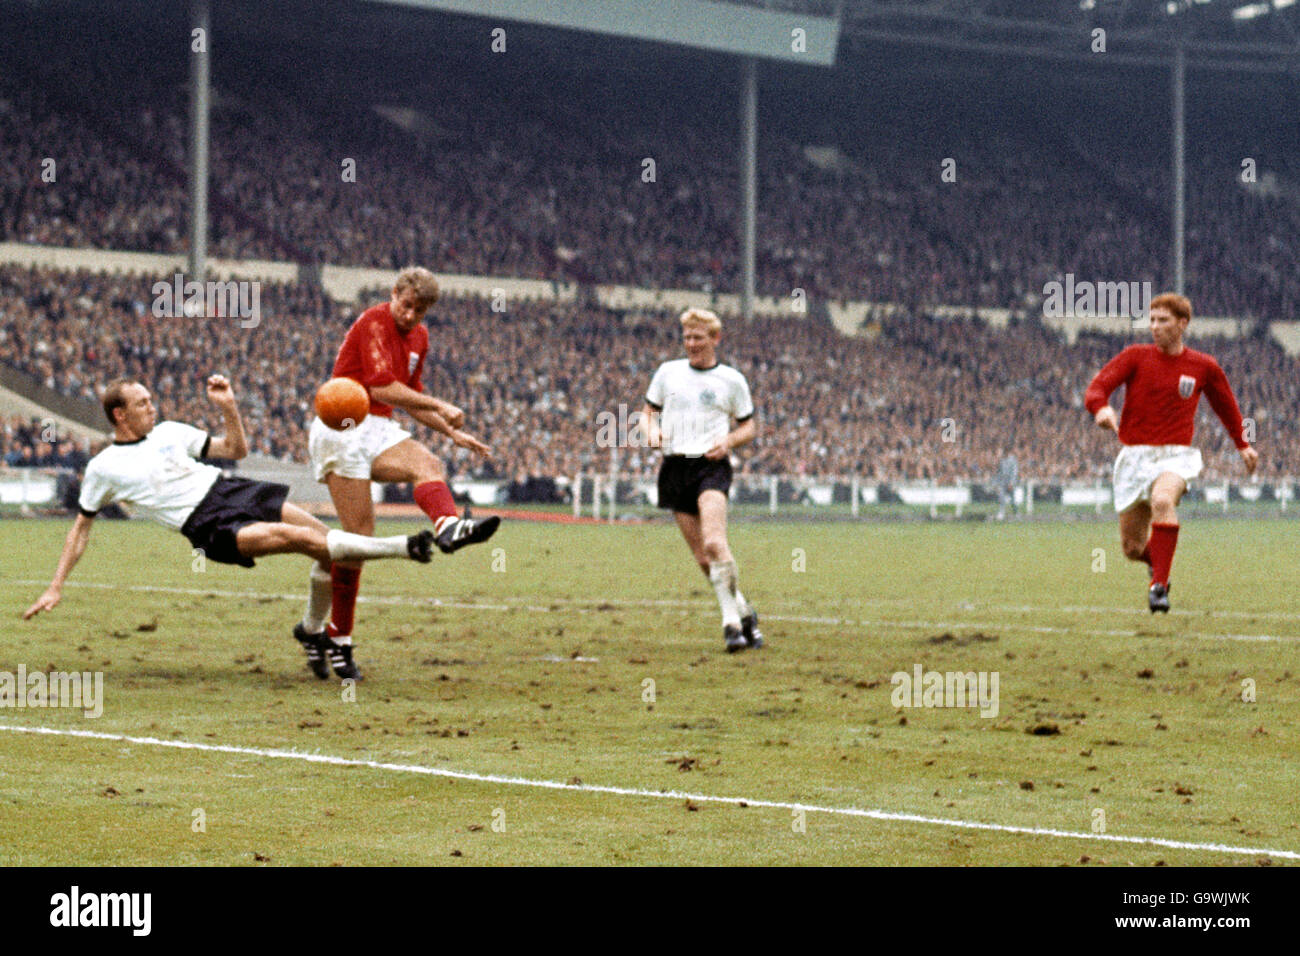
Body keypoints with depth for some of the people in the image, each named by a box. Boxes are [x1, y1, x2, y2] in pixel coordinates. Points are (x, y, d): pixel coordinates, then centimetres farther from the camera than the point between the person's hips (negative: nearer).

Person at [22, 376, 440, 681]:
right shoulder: (104, 468, 3)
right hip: (211, 527, -6)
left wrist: (227, 406, 3)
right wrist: (55, 587, 10)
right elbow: (81, 527, 13)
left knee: (326, 541, -7)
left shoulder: (169, 432, 15)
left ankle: (311, 631, 13)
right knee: (298, 537, -27)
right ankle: (402, 547, -30)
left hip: (233, 491, 6)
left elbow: (236, 449, 20)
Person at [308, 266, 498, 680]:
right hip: (343, 429, -8)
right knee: (359, 532, -12)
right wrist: (440, 406, -16)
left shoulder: (419, 337, 16)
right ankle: (339, 637, -6)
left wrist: (453, 433, 19)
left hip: (378, 429, 8)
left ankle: (449, 526, -55)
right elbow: (381, 387, -20)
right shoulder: (374, 322, -10)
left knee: (427, 464, -25)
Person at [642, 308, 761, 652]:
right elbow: (649, 410, 22)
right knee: (703, 557, 0)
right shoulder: (668, 372, 14)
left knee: (714, 543, -25)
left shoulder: (732, 379, 8)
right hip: (675, 468, 3)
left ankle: (732, 622, -19)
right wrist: (652, 430, -1)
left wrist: (729, 441, -6)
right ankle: (744, 614, 17)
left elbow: (749, 427, 15)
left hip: (712, 465, -3)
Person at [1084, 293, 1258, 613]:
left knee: (1162, 500, -37)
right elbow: (1096, 388, -10)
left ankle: (1158, 586, -34)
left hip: (1176, 456, -2)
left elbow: (1225, 403, 24)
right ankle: (1157, 561, 41)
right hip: (1134, 455, 2)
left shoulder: (1203, 367, 5)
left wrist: (1243, 445, 25)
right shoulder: (1136, 356, 1)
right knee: (1132, 548, 3)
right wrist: (1102, 408, -33)